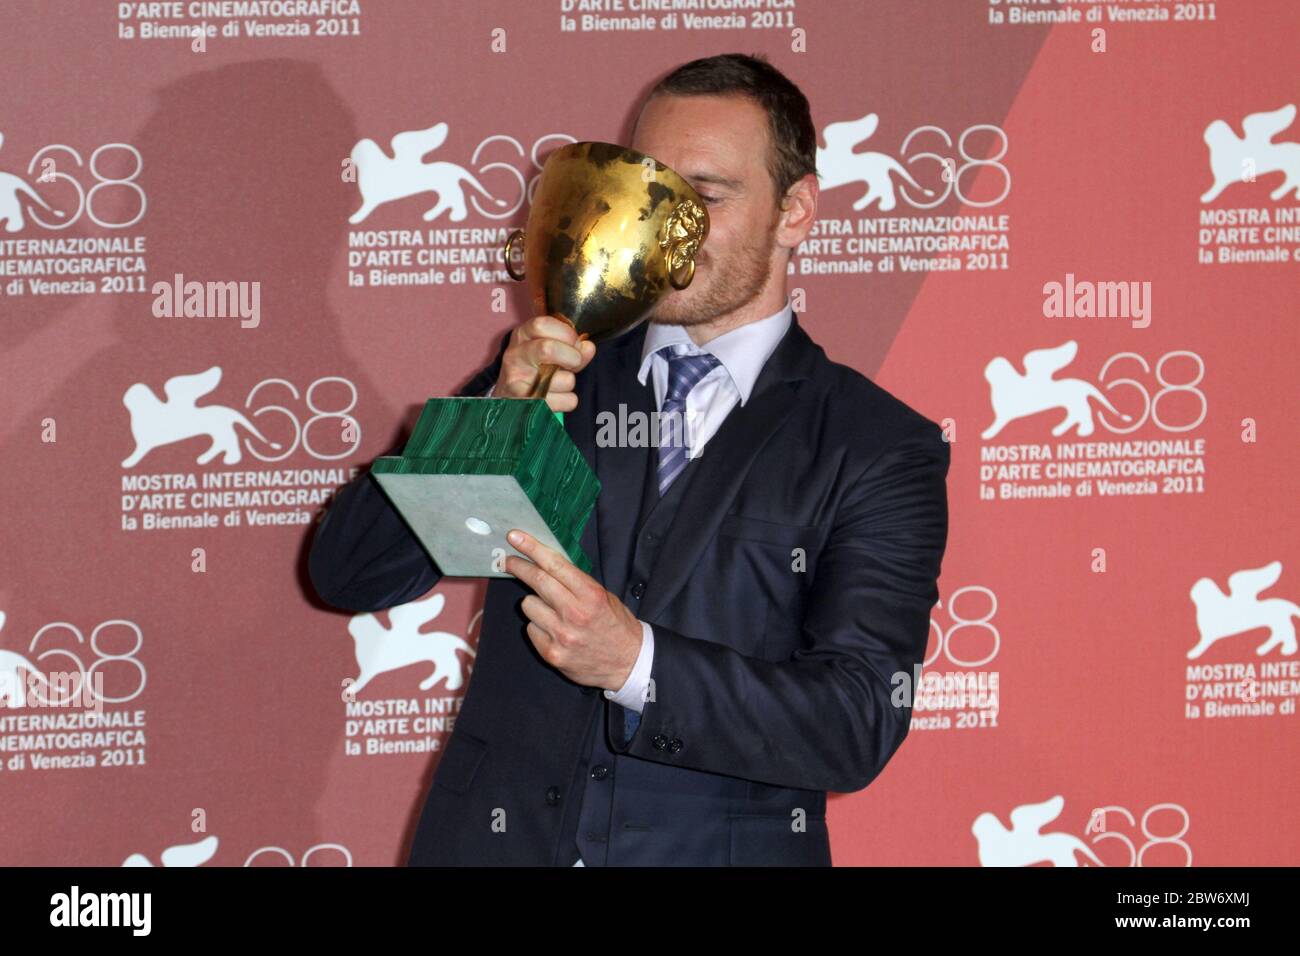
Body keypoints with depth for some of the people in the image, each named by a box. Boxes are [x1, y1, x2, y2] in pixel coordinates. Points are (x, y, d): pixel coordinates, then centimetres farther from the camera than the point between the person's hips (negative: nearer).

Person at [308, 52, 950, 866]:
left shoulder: (882, 452, -5)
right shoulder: (548, 374, 3)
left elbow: (861, 723, -14)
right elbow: (348, 575, -2)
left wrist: (636, 661, -26)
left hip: (718, 847, -2)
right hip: (500, 838, 2)